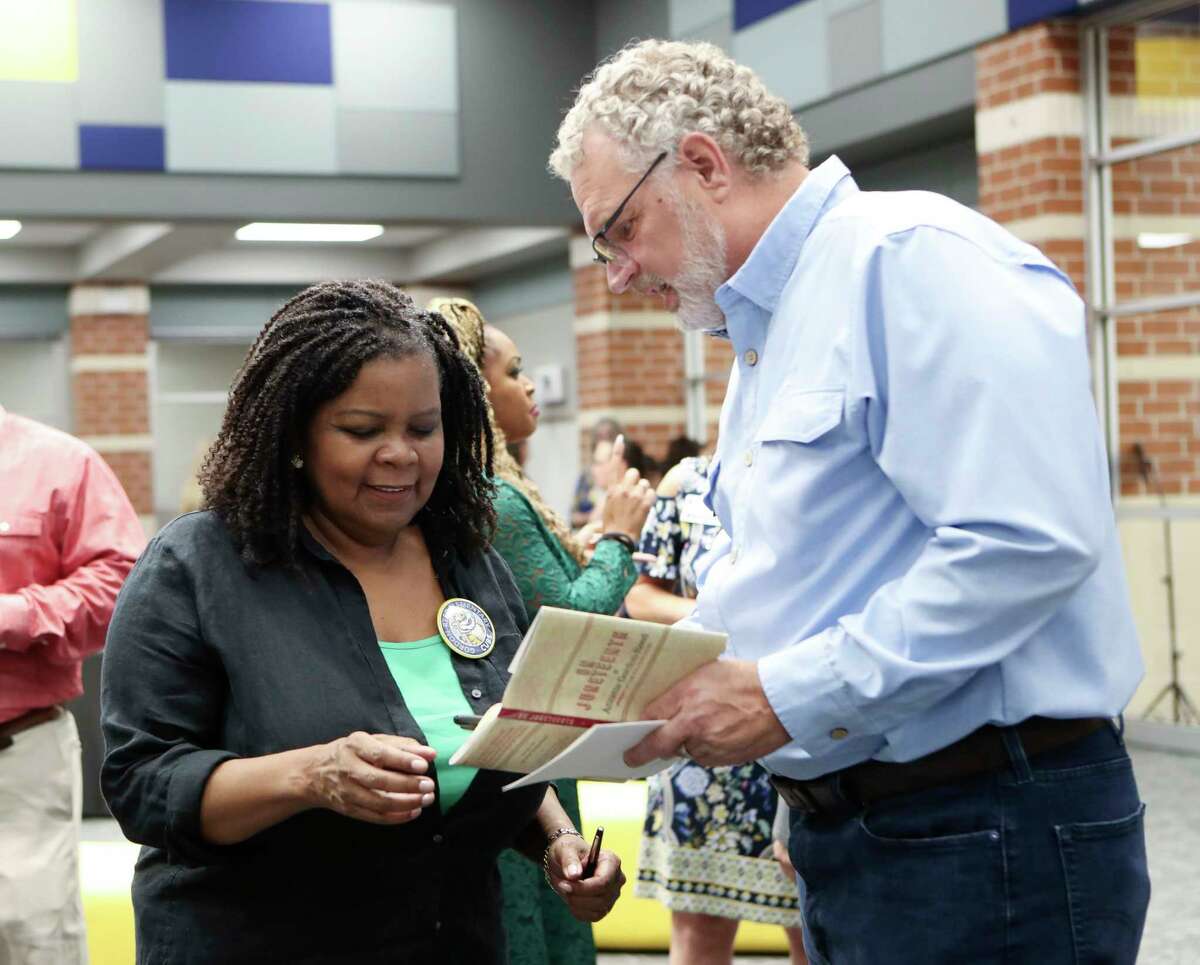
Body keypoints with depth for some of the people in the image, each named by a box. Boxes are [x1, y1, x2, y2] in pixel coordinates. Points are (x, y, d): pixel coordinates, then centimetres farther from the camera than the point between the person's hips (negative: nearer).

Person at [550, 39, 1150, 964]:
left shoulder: (910, 257, -13)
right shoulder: (762, 337, 18)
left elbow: (1027, 539, -24)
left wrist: (789, 696, -21)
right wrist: (662, 685, 6)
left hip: (992, 830, -9)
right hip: (840, 827, 9)